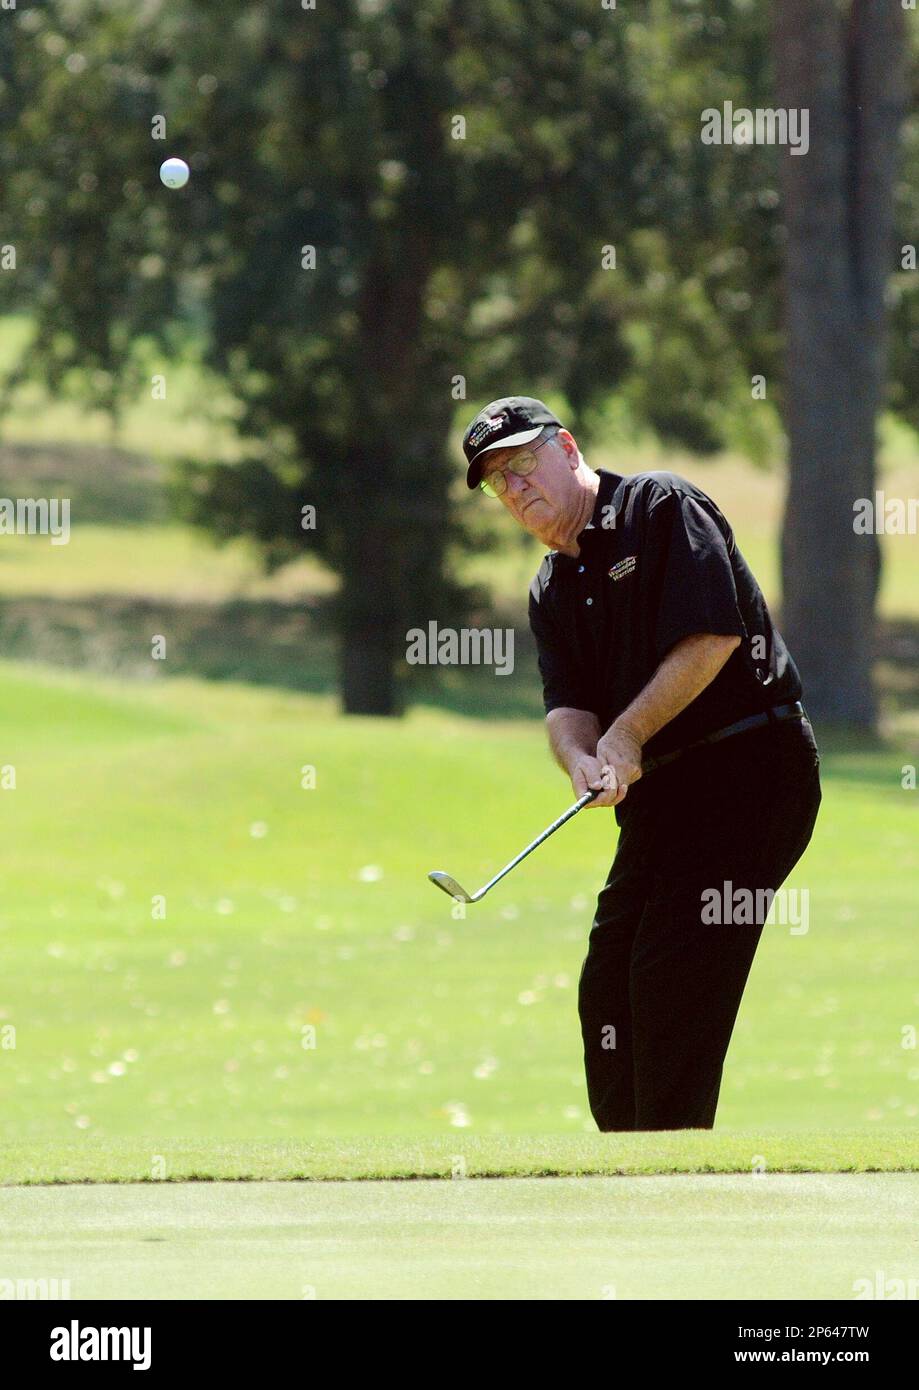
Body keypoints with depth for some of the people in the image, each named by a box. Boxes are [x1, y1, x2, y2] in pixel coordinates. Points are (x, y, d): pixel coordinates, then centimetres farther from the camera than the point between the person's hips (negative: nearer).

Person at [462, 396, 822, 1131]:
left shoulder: (661, 507, -5)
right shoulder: (552, 592, 17)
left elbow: (716, 636, -15)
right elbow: (567, 704, 5)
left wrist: (628, 736, -16)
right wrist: (583, 760, -18)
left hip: (750, 770, -8)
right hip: (660, 793, 8)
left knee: (672, 982, -14)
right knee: (607, 988, 6)